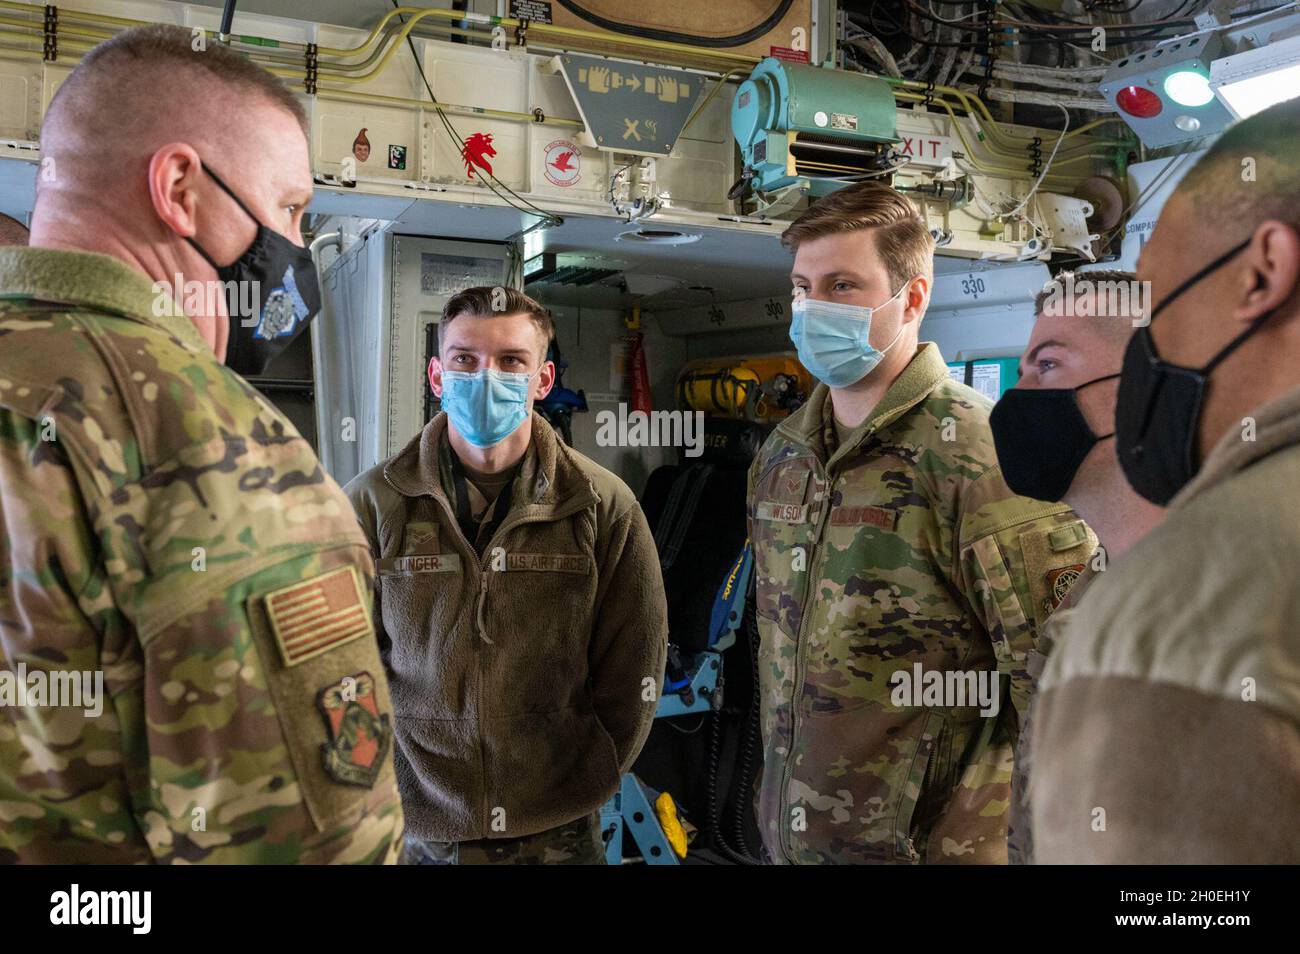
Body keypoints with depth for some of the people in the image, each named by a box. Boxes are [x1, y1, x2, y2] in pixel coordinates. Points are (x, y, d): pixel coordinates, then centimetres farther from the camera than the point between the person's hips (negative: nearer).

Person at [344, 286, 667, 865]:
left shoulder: (605, 508, -5)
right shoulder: (374, 504, -6)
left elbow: (632, 672, 0)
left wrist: (582, 788, -1)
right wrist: (385, 790, -3)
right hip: (420, 833, 0)